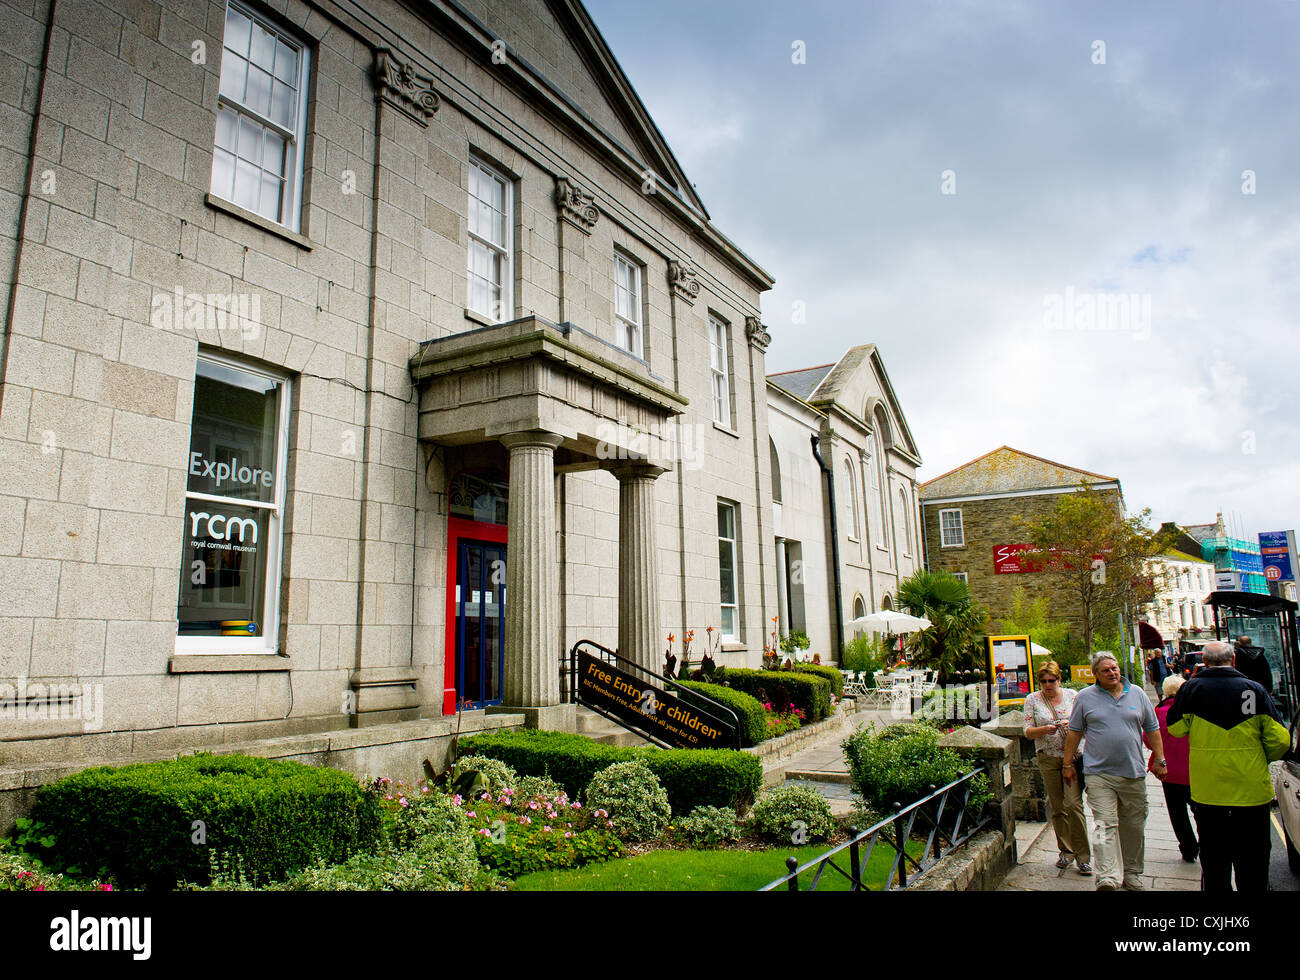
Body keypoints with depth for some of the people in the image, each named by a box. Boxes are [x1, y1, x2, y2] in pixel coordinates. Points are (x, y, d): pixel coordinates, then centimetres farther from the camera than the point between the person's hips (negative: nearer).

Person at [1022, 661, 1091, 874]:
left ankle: (1083, 856, -2)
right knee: (1057, 808, 7)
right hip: (1048, 758, 1)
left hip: (1072, 755, -1)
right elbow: (1028, 732, 0)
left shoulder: (1071, 695, 4)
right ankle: (1066, 851, 20)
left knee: (1073, 804, -11)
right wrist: (1044, 730, -20)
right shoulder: (1032, 700, 3)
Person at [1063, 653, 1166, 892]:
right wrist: (1068, 764, 6)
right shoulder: (1085, 697, 2)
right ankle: (1108, 878, -18)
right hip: (1099, 774, -3)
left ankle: (1131, 874, 25)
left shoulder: (1137, 693, 8)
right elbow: (1074, 732, 7)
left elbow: (1152, 729, 15)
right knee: (1105, 825, -11)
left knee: (1134, 827, 10)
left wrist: (1159, 760, 11)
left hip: (1133, 773, 3)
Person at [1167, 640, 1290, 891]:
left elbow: (1175, 727, 5)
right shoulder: (1255, 690, -5)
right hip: (1252, 793, 0)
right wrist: (1261, 759, 15)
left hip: (1207, 793, 0)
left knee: (1214, 866, 11)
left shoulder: (1192, 689, -6)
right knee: (1253, 869, 12)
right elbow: (1280, 740, -4)